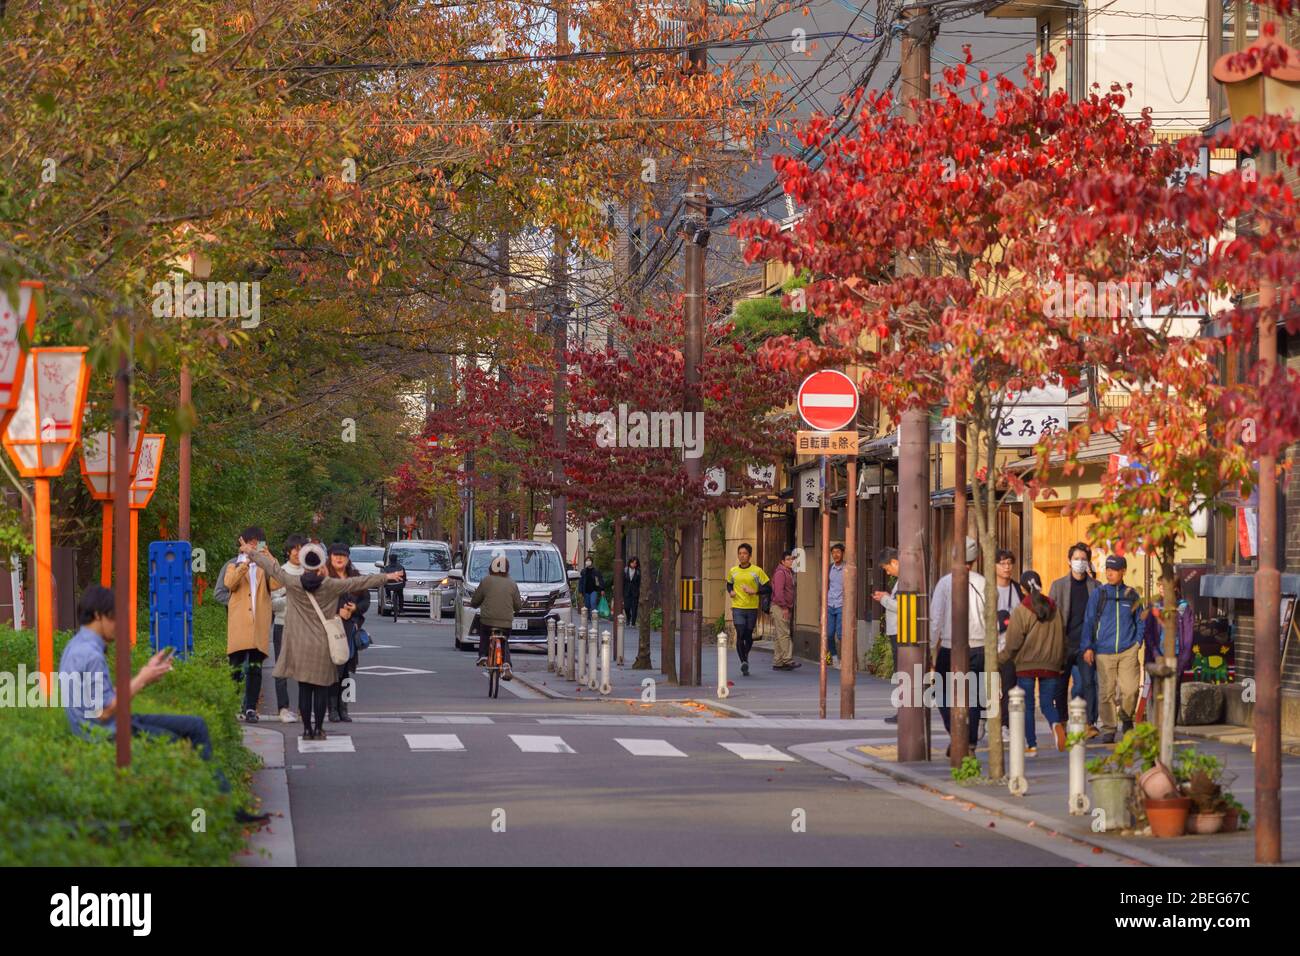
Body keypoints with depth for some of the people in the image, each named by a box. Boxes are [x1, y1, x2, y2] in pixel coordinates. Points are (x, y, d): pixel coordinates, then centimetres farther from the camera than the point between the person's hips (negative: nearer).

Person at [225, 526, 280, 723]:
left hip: (259, 623, 2)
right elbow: (229, 584, -9)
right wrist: (246, 562, -20)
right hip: (239, 623, -2)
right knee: (236, 667, -3)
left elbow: (276, 584, -3)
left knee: (255, 668, 0)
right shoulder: (235, 565, 13)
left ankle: (251, 708, 1)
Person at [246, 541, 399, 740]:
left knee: (304, 689, 6)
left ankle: (307, 729, 7)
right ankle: (318, 728, 5)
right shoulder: (331, 585, -9)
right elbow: (359, 582, -3)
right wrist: (386, 577, 5)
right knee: (321, 688, 5)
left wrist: (251, 552, 20)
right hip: (322, 646, -1)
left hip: (300, 646, 1)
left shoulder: (293, 583, -6)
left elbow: (272, 568, 6)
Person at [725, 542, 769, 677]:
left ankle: (746, 655, 37)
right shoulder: (733, 571, 6)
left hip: (752, 608, 0)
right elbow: (729, 584, 25)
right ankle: (743, 662, -15)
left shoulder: (757, 571, -2)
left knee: (748, 635, 10)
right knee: (740, 635, -13)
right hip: (738, 607, 0)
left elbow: (768, 587, -1)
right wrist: (731, 592, 3)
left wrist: (754, 591, -15)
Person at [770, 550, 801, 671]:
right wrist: (784, 607, -20)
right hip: (779, 607, -10)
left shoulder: (789, 573, 19)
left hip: (786, 608, 10)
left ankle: (777, 662, 13)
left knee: (780, 636, 10)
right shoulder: (780, 573, -12)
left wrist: (789, 608, 16)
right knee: (784, 634, -12)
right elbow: (778, 591, -19)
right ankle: (788, 660, -15)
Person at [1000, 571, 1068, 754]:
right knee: (1047, 703, 8)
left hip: (1026, 665, -3)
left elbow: (1013, 642, -8)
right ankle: (1056, 724, -23)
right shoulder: (1053, 608, 7)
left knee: (1027, 706, 7)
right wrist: (1060, 662, 21)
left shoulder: (1021, 610, -8)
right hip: (1050, 664, 3)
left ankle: (1031, 745, 6)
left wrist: (1000, 659, 5)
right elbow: (1061, 637, 11)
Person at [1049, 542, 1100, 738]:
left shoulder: (1095, 586, 7)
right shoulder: (1058, 585, 7)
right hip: (1064, 643, 1)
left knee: (1088, 682, -12)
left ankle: (1090, 723, -13)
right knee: (1061, 686, 5)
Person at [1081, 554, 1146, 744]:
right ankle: (1108, 730, 9)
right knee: (1106, 692, -1)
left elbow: (1139, 621, 19)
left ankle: (1127, 719, 17)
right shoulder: (1098, 594, 5)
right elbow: (1088, 621, 6)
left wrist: (1137, 642, 8)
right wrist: (1087, 647, -1)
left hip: (1128, 651, 0)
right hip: (1104, 651, 0)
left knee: (1130, 689, -10)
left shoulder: (1131, 595, 8)